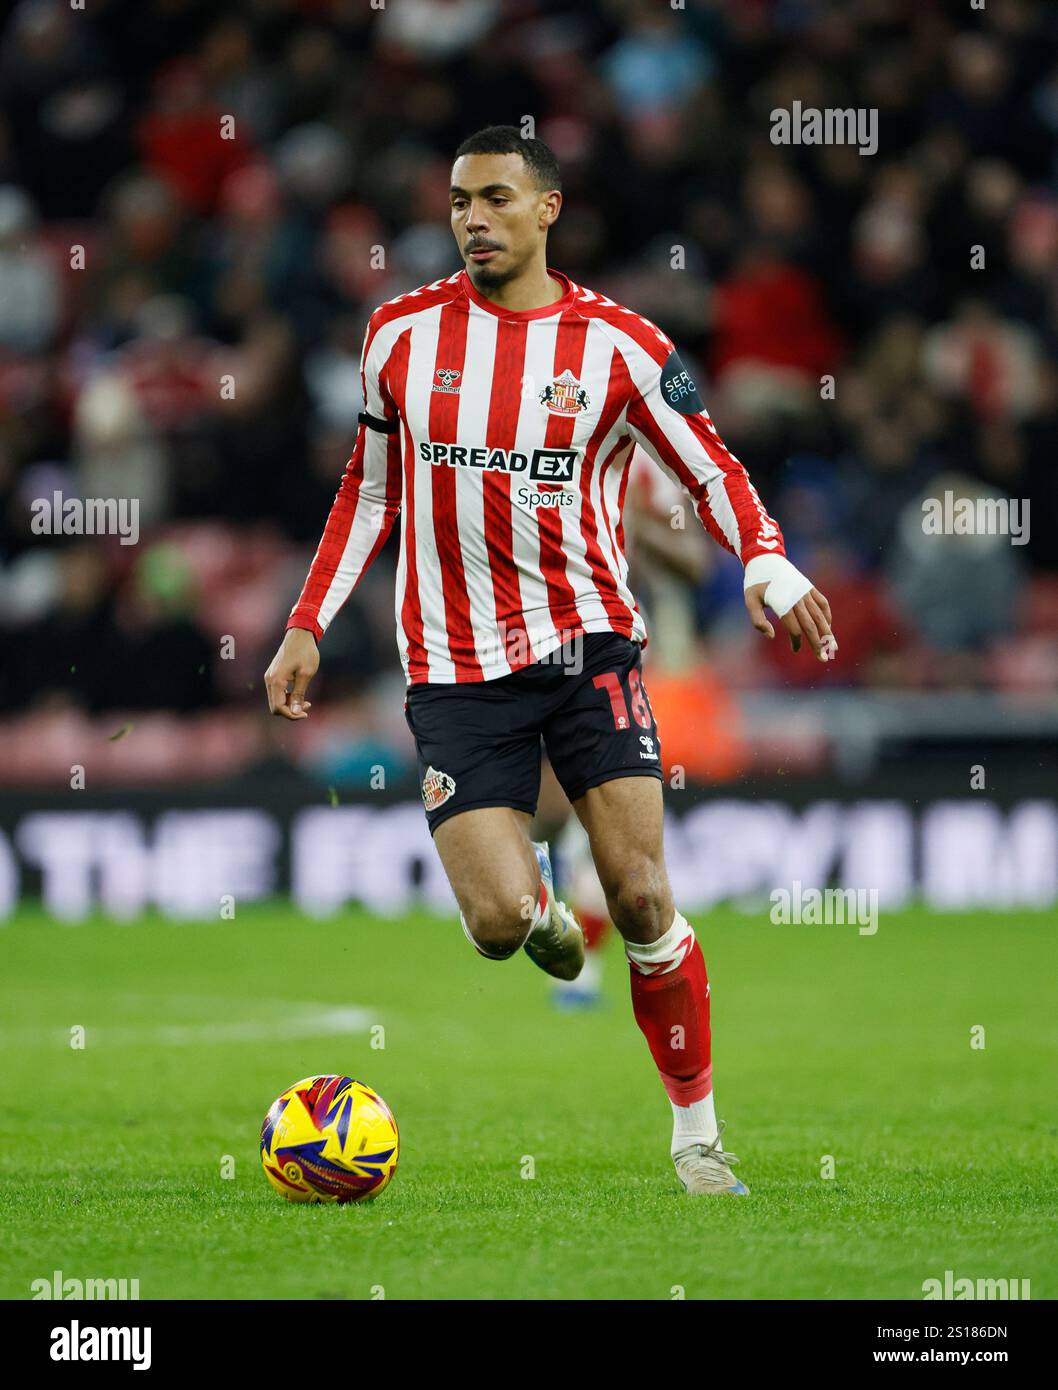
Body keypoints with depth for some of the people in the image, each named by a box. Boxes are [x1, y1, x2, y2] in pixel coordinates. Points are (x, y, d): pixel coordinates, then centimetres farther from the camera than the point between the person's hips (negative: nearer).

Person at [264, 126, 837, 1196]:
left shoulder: (618, 345, -3)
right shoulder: (403, 333, 4)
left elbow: (711, 471, 2)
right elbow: (369, 489, 15)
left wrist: (767, 566, -18)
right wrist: (306, 626, 12)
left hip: (586, 641, -1)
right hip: (455, 666, 1)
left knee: (641, 900, -8)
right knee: (499, 925, -13)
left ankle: (697, 1129, 9)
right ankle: (534, 894, 26)